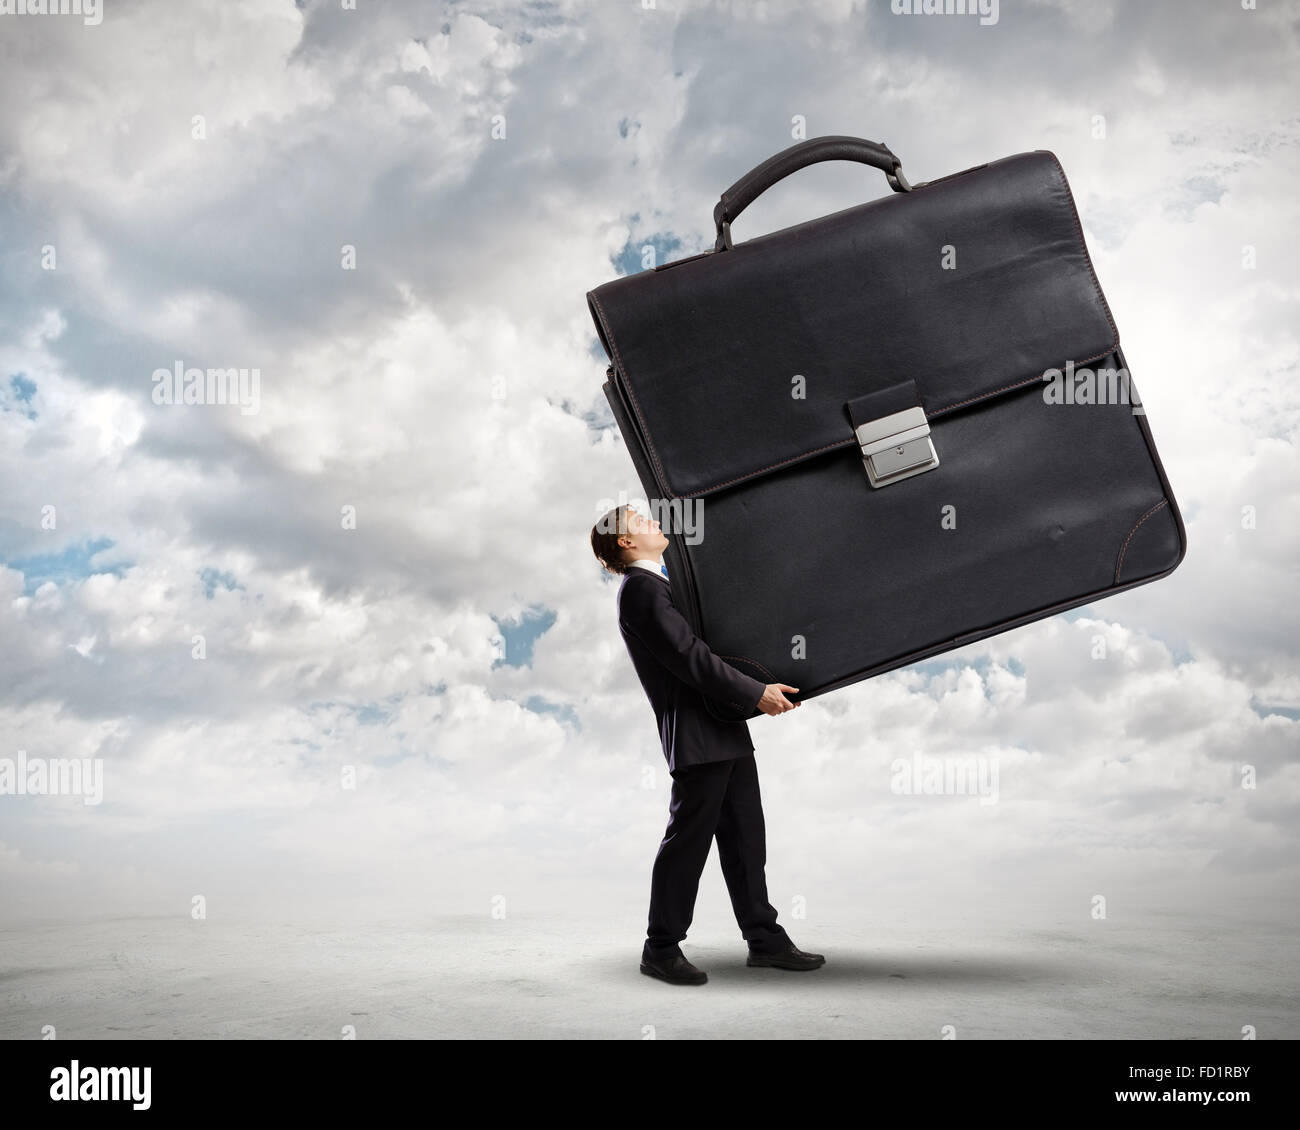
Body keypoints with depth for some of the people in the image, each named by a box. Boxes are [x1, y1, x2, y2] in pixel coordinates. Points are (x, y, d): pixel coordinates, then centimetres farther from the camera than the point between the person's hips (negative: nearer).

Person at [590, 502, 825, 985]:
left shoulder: (660, 585, 21)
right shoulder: (640, 588, -11)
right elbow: (688, 656, -19)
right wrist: (756, 692, -19)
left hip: (725, 730, 10)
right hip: (696, 734, -10)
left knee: (745, 837, 11)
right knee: (688, 838, -4)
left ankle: (764, 937, 19)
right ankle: (661, 949, 7)